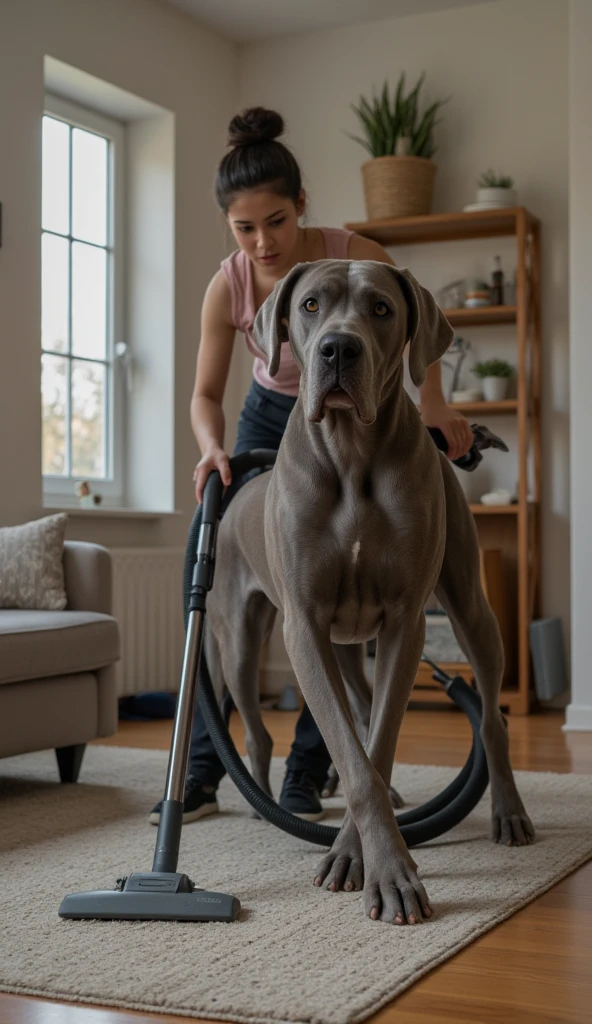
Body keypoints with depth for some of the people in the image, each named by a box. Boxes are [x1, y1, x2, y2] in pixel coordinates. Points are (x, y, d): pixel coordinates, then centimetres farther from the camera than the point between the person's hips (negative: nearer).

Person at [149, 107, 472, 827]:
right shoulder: (228, 286, -21)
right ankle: (200, 774, 2)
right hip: (271, 421, 2)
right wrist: (211, 448, -32)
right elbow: (206, 394, -11)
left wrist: (435, 406, -21)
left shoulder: (356, 257, -27)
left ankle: (305, 779, 5)